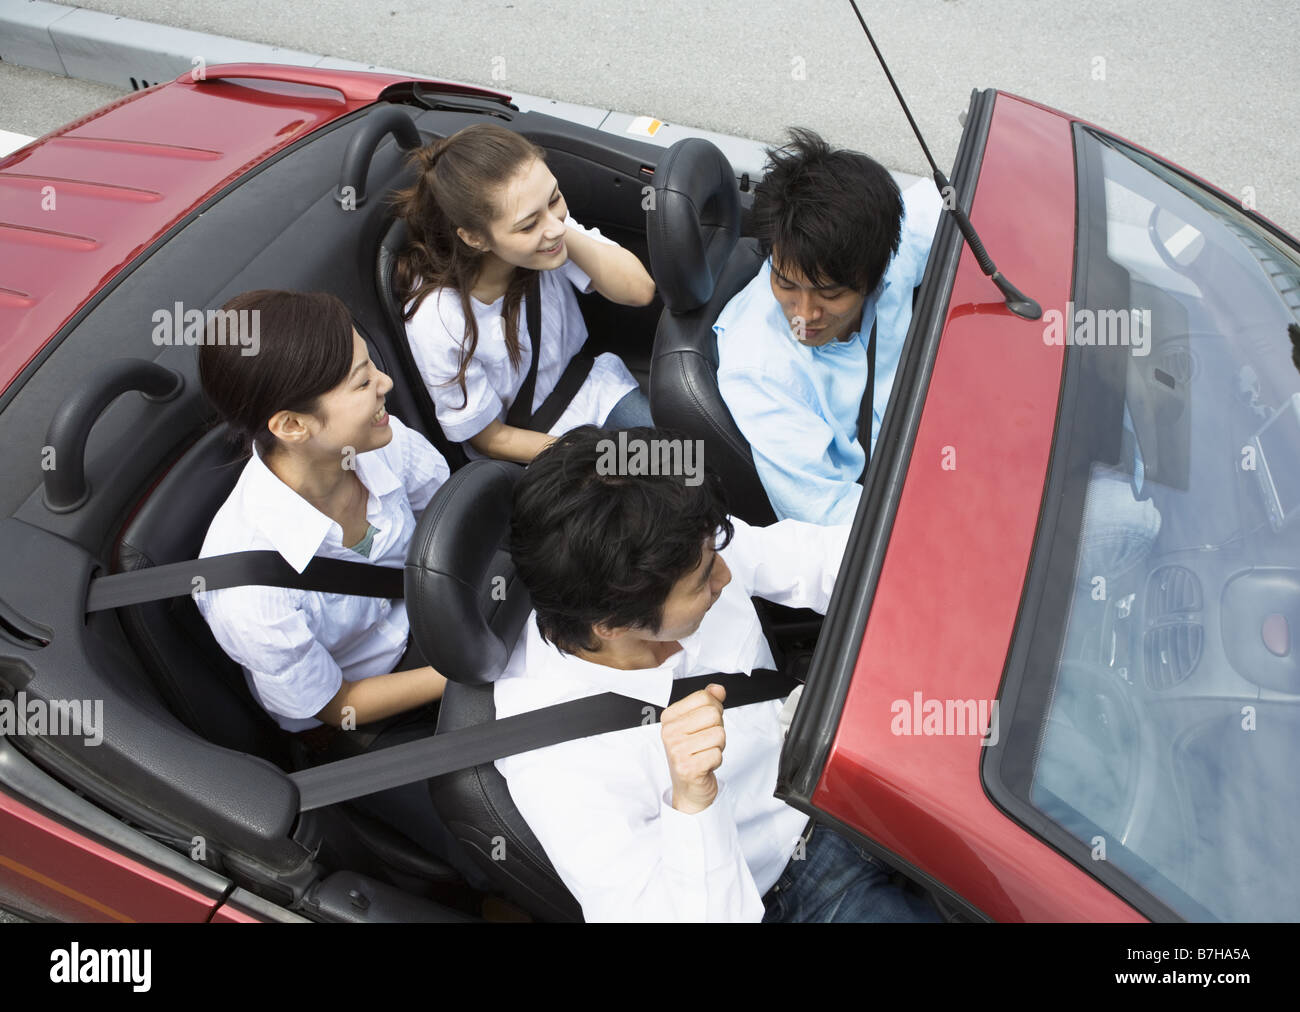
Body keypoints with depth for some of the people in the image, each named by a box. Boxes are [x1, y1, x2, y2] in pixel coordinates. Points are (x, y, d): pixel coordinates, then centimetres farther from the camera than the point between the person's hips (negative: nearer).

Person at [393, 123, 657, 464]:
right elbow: (491, 437, -17)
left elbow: (640, 290, -19)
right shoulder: (436, 324, -30)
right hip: (527, 451, -4)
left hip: (593, 387, 4)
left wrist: (566, 233, -32)